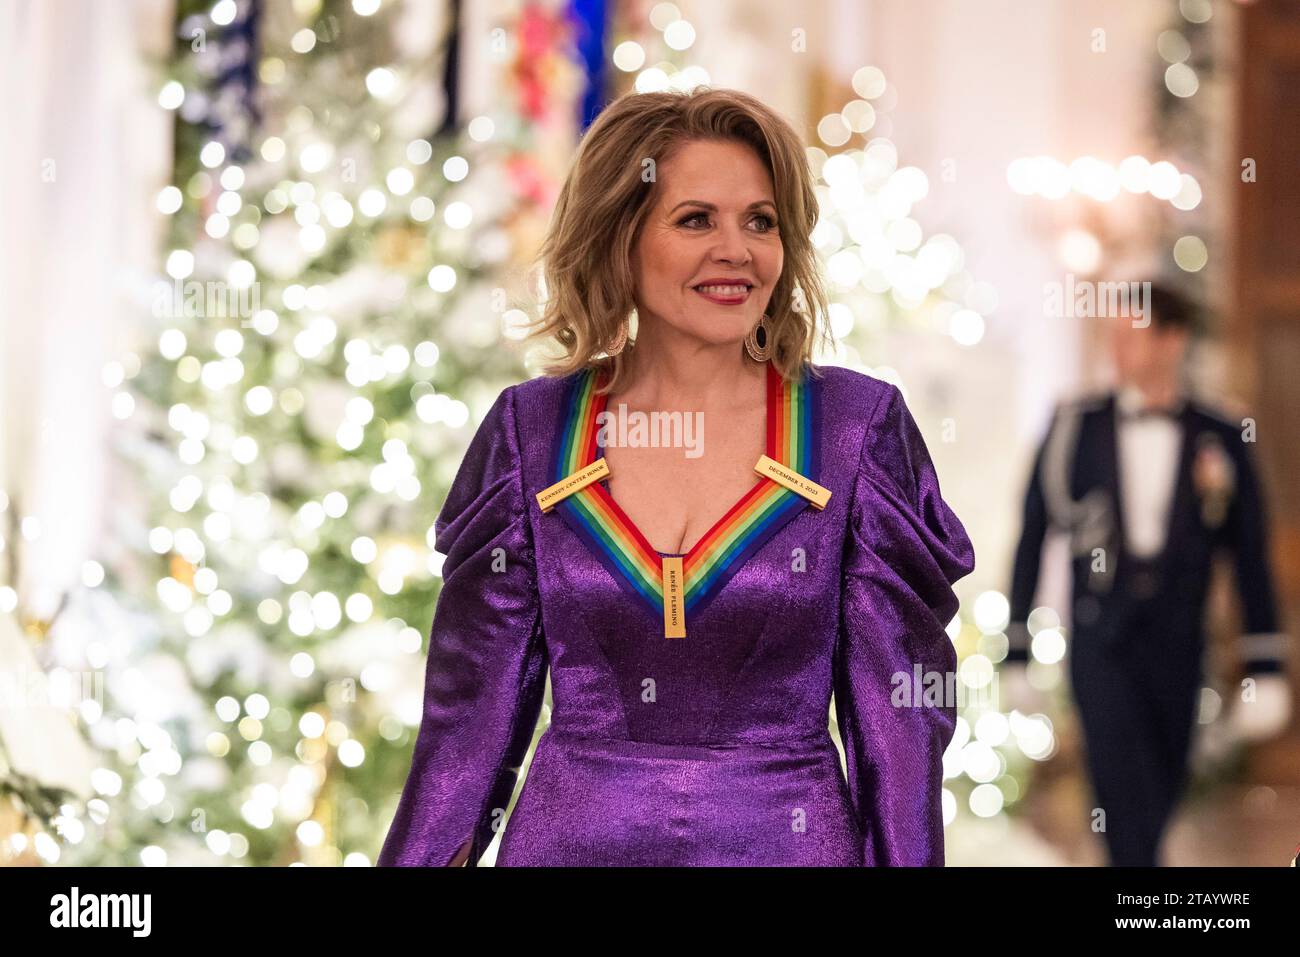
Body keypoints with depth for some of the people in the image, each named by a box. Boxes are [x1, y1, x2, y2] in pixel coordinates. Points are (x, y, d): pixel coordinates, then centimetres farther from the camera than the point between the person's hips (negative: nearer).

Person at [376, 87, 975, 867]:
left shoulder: (860, 428, -4)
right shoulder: (531, 430, 0)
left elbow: (901, 716, -3)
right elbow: (473, 711, 3)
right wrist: (416, 856, -1)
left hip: (788, 842, -1)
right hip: (569, 840, 1)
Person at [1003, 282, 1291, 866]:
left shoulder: (1221, 440, 3)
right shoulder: (1075, 428, 2)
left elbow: (1251, 563, 6)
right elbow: (1032, 537, 7)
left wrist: (1264, 671, 2)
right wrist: (1015, 652, 7)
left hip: (1177, 643, 2)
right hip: (1101, 638, -1)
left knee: (1159, 799, 9)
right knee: (1125, 794, -14)